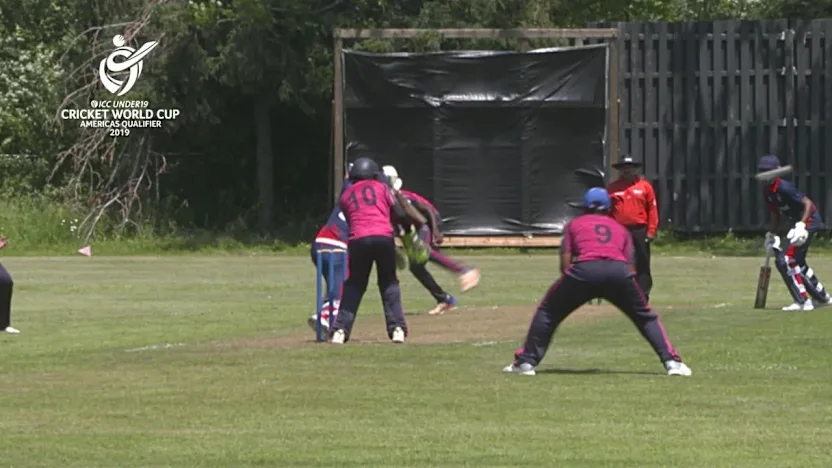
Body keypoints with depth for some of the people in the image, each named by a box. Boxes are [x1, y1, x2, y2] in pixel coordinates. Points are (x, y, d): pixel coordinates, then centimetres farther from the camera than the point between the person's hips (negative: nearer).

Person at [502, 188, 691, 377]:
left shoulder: (574, 224, 28)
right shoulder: (621, 229, 33)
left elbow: (565, 264, 16)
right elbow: (629, 266, 21)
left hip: (583, 270, -1)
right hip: (619, 271, 1)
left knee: (548, 312, 18)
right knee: (645, 316, 21)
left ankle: (526, 362, 12)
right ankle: (671, 361, 8)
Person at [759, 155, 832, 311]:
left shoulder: (784, 188, -23)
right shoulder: (768, 191, 5)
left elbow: (808, 204, -27)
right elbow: (775, 215, 19)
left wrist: (802, 226, -37)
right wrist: (771, 235, 18)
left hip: (809, 220, -11)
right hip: (799, 222, 11)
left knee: (784, 260, -17)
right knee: (797, 262, 23)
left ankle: (803, 301, -12)